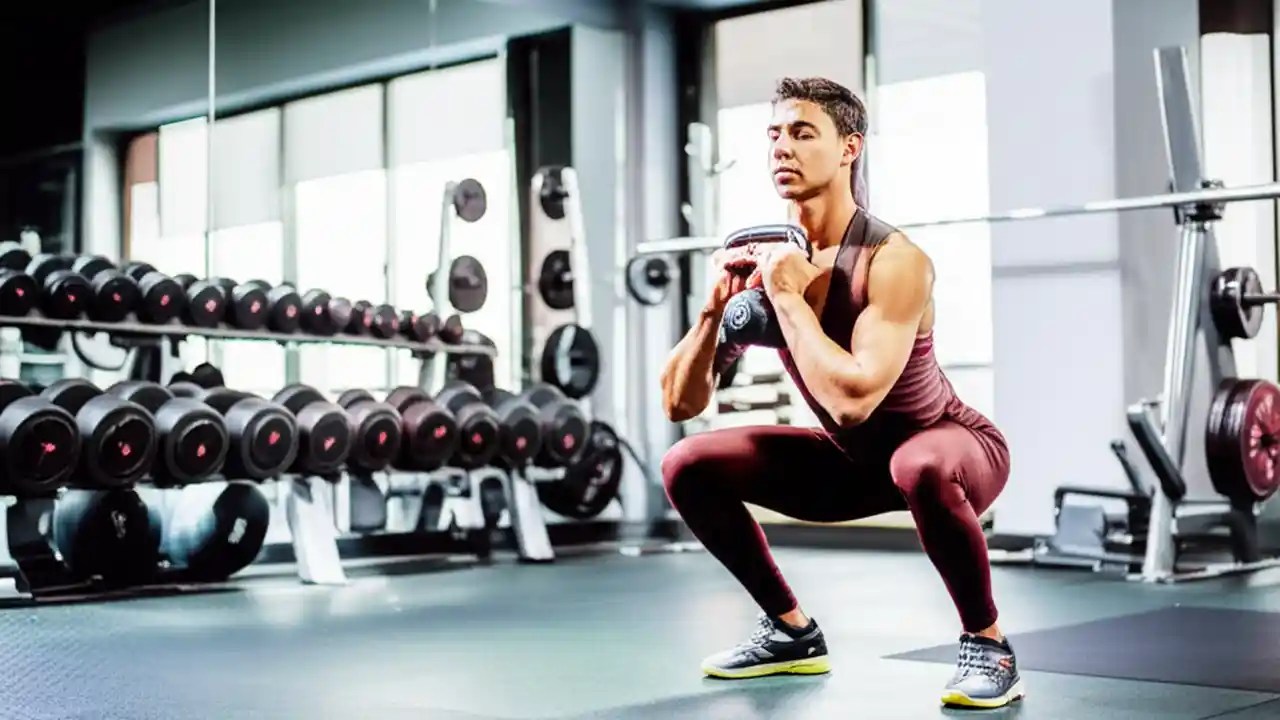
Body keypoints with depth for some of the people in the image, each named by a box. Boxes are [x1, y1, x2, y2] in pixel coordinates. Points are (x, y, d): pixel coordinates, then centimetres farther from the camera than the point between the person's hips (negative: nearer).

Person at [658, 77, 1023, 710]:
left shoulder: (893, 259, -28)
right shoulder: (763, 259, -10)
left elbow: (853, 400, -42)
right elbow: (681, 403, -9)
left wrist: (787, 295, -32)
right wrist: (717, 306, -24)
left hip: (954, 447, -6)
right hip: (856, 461, 7)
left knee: (921, 468, -42)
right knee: (687, 466, -5)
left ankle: (988, 645, -17)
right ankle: (793, 631, 11)